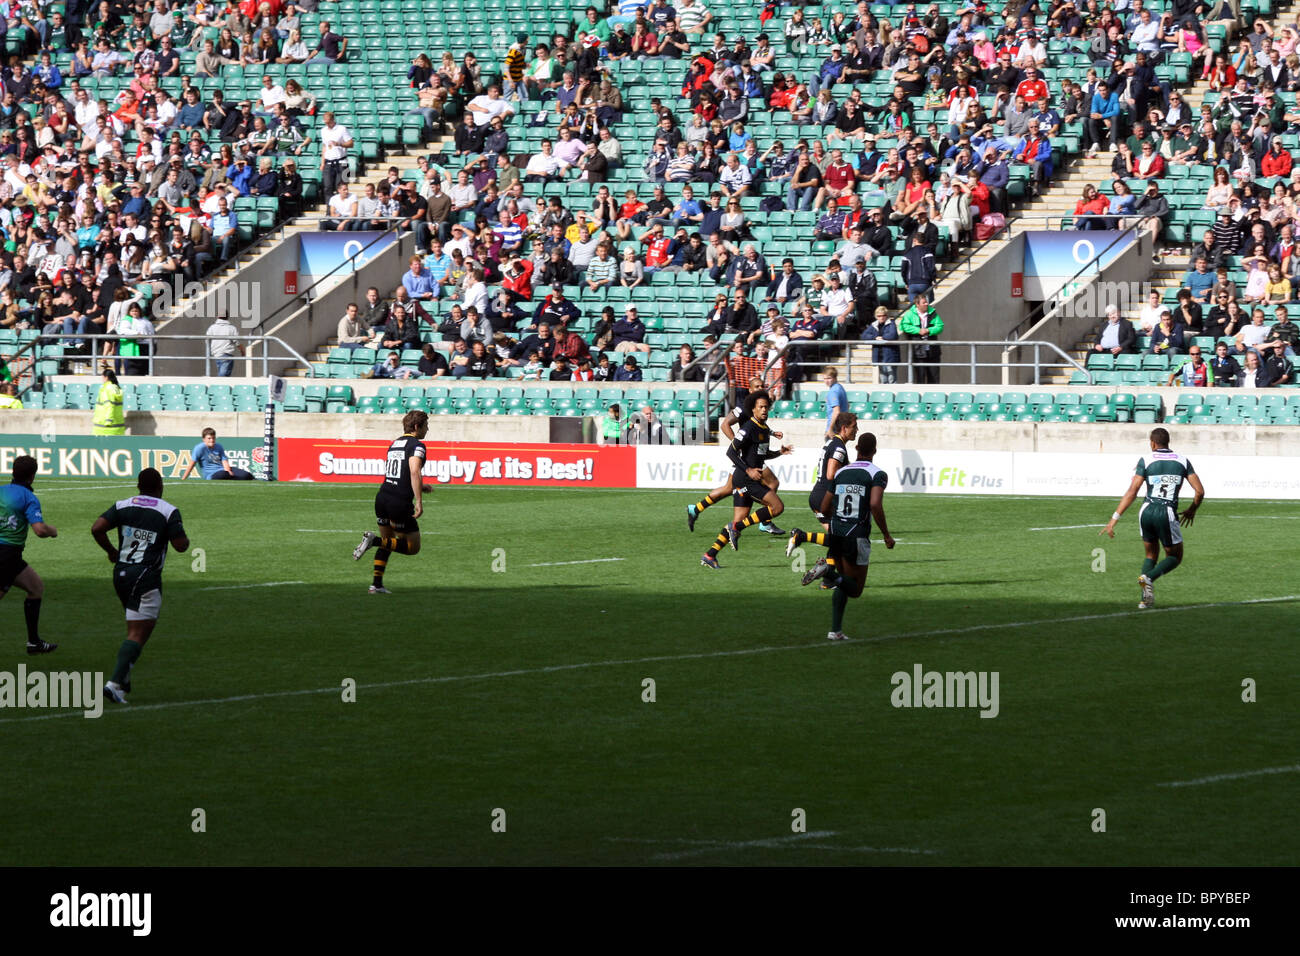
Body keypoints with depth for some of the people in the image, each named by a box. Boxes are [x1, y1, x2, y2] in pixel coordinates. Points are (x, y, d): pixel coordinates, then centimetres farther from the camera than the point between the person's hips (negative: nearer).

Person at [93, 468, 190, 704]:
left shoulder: (123, 506, 5)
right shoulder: (169, 511, -6)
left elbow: (97, 528, -5)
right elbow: (180, 545, -8)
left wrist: (111, 551, 10)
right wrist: (186, 539, 15)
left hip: (121, 574, 6)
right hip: (146, 577, -6)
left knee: (146, 624, 24)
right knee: (138, 633, -6)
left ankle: (123, 676, 18)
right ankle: (116, 683, -21)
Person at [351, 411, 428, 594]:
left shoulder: (394, 443, 17)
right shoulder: (417, 446, -8)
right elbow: (414, 472, -24)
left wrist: (418, 487, 34)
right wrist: (419, 501, -25)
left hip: (382, 496, 8)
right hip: (400, 502, -8)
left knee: (387, 541, 24)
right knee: (413, 547, 5)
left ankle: (377, 584, 15)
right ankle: (375, 540, -15)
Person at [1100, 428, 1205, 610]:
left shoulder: (1145, 461, 1)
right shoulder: (1182, 462, 6)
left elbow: (1132, 492, -7)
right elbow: (1200, 491, 2)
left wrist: (1114, 519, -7)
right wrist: (1192, 510, 22)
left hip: (1147, 512, 1)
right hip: (1168, 514, -1)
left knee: (1151, 556, 21)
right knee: (1175, 558, 18)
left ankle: (1146, 599, 8)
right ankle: (1148, 578, -11)